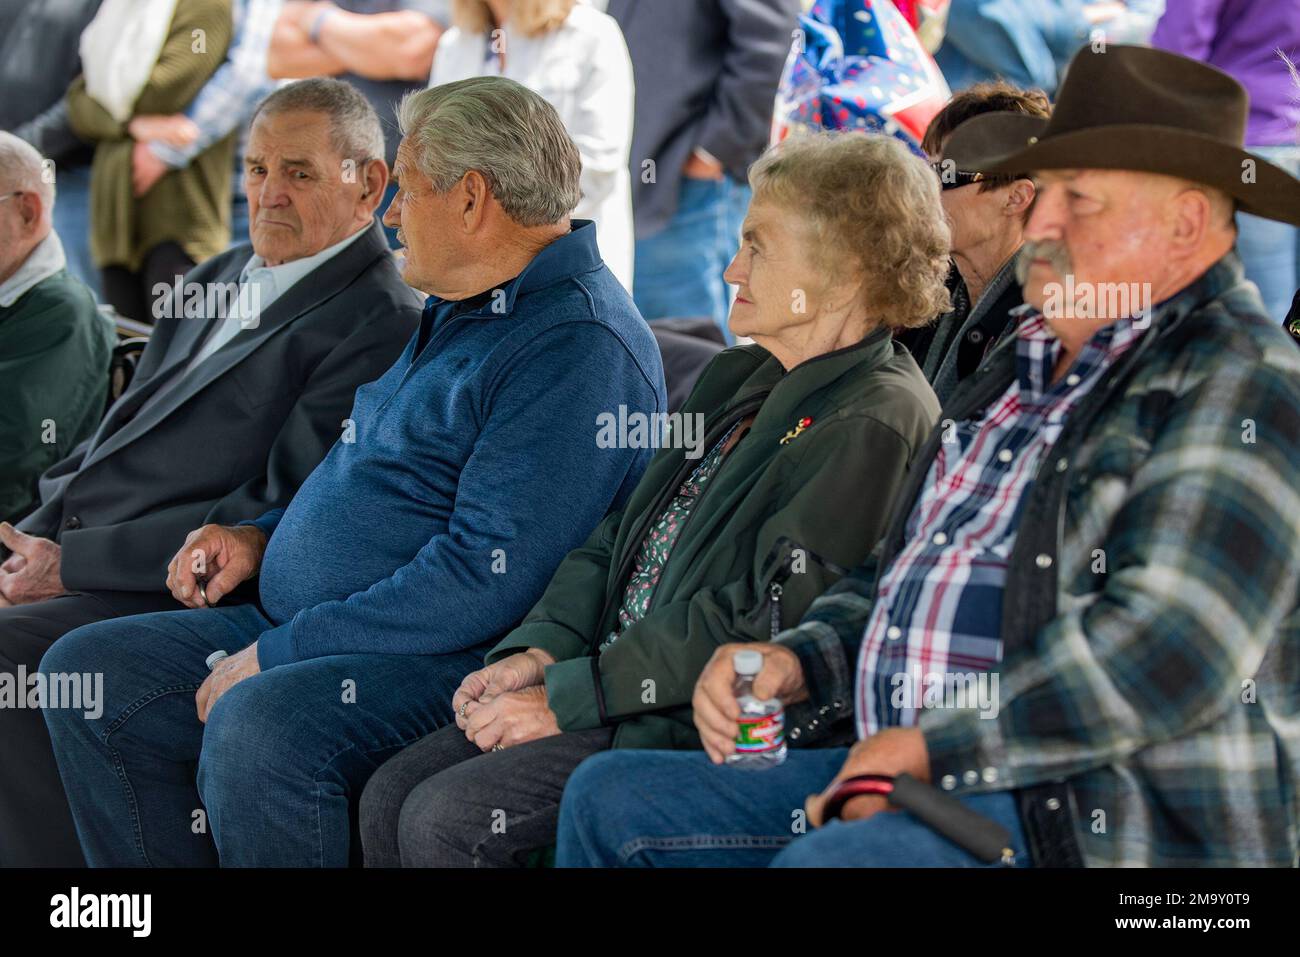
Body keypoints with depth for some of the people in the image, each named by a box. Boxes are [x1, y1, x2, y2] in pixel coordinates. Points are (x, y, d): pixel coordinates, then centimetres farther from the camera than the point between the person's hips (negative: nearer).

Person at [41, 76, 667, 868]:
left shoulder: (578, 347, -16)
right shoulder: (462, 313, 19)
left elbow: (487, 577, -24)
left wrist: (277, 654, -21)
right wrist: (263, 537, 13)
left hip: (446, 667, -11)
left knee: (256, 726, -36)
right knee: (87, 673, 2)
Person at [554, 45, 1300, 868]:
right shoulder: (1024, 368, 20)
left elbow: (1170, 653, -21)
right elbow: (895, 578, 28)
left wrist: (932, 750, -17)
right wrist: (792, 663, 7)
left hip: (1104, 819, -10)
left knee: (830, 861, -36)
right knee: (613, 798, 3)